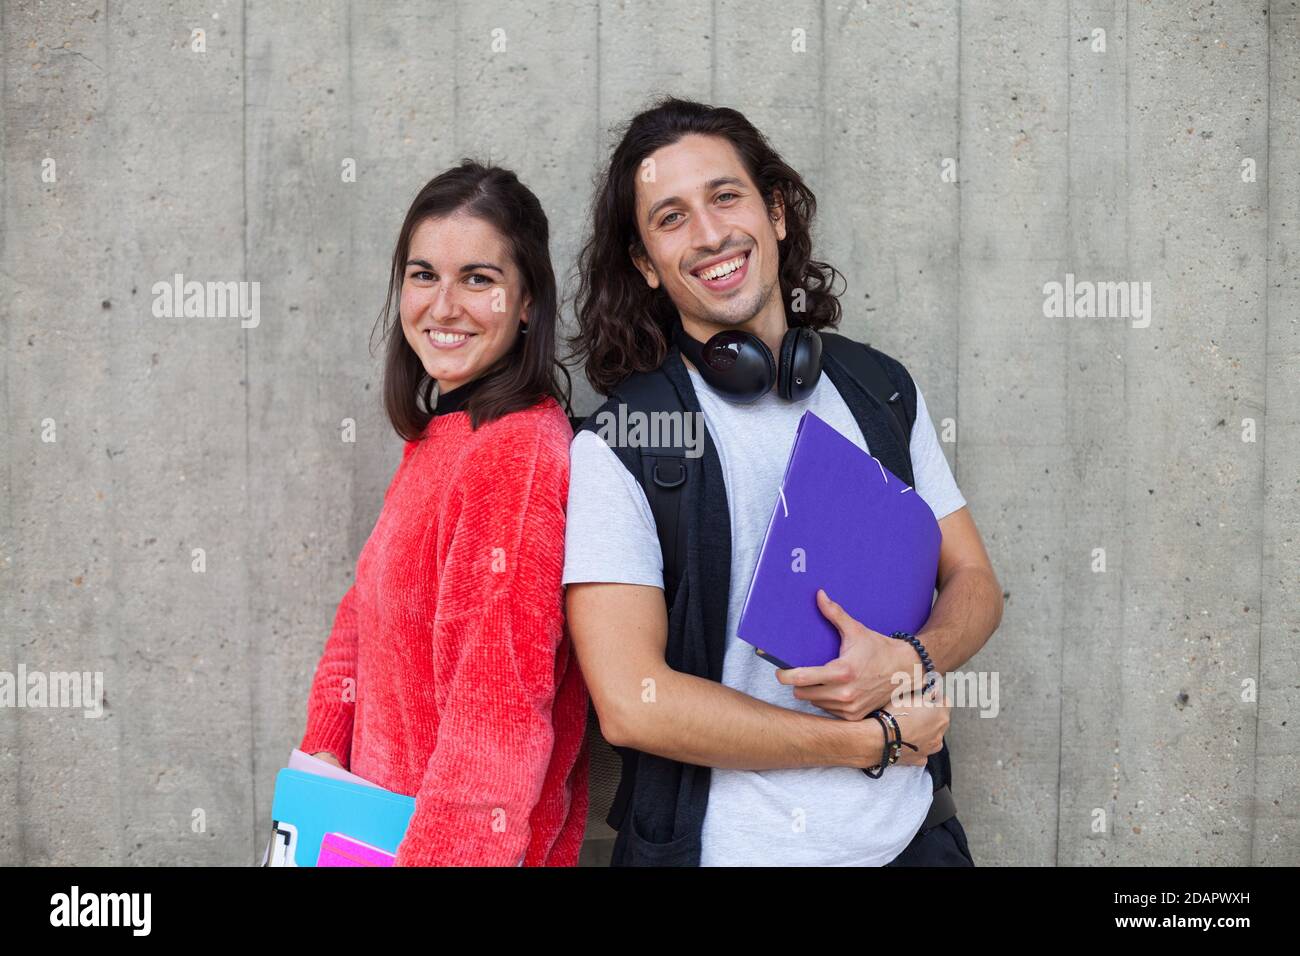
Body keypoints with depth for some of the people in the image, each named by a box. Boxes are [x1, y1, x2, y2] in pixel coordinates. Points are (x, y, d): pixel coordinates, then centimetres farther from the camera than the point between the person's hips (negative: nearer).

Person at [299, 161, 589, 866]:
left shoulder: (515, 453, -25)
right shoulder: (439, 436, 5)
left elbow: (500, 713, -27)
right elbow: (370, 608, 9)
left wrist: (437, 854, -23)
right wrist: (325, 748, -1)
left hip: (465, 840, -8)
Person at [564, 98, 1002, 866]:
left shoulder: (884, 390, 2)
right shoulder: (617, 445, -13)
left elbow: (975, 582, 8)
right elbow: (630, 702, -19)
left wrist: (911, 660, -15)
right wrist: (872, 740, -15)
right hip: (731, 846, -4)